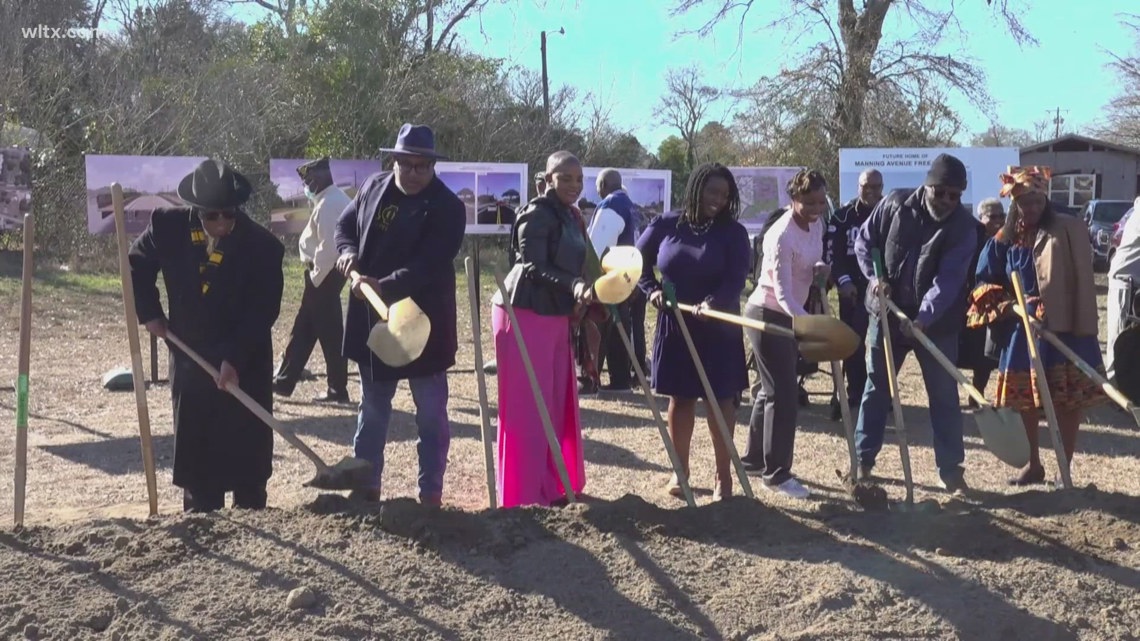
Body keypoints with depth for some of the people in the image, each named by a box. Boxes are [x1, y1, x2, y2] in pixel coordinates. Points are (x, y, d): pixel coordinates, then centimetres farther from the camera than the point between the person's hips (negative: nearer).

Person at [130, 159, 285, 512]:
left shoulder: (262, 245, -15)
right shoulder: (169, 227, -7)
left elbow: (263, 312, -14)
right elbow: (137, 264, 12)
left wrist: (234, 358, -22)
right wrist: (149, 313, 3)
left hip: (246, 365, -2)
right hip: (190, 359, 3)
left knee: (248, 450, 3)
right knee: (195, 448, 9)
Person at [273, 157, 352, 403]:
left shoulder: (328, 204, -18)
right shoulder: (337, 199, 13)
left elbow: (327, 247, -24)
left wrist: (316, 277, -16)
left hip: (323, 275, -10)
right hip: (328, 272, 10)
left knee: (329, 332, -1)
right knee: (303, 328, 15)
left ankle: (337, 389, 7)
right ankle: (284, 380, 23)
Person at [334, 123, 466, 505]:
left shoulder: (447, 207, -14)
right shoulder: (373, 188, 3)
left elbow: (429, 265, -24)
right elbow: (345, 225, 17)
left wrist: (384, 287, -35)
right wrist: (348, 252, -5)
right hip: (372, 319, 5)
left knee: (431, 413, 4)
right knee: (372, 407, 15)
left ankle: (431, 493, 14)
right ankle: (367, 485, 27)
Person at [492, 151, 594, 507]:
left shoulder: (571, 217, 15)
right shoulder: (537, 215, -13)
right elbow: (534, 267, -21)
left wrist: (583, 293, 11)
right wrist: (575, 286, -31)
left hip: (556, 316, 10)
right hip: (526, 315, -9)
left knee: (558, 403, 14)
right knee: (528, 406, -4)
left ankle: (553, 483, 25)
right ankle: (525, 492, 3)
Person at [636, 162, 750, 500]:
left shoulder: (733, 232, -6)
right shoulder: (665, 226, -3)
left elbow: (736, 278, -15)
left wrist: (714, 302, -33)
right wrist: (651, 290, -5)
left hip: (718, 329, -1)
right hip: (674, 326, 1)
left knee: (720, 399, 4)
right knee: (680, 398, 9)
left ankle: (723, 474, 16)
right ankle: (680, 470, 22)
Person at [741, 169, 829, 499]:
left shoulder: (816, 223, -1)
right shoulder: (783, 237, -26)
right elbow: (783, 295, -30)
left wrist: (820, 267, -7)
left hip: (789, 316, 9)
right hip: (767, 316, -9)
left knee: (772, 389, 16)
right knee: (784, 393, -7)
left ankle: (754, 459, 29)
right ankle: (777, 473, 3)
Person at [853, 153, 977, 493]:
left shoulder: (964, 226, -13)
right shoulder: (895, 204, -7)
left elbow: (949, 279, -22)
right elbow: (864, 240, 5)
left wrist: (924, 318, -34)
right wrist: (874, 276, -12)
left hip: (936, 323, -1)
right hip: (887, 313, 2)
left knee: (944, 396, 3)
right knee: (876, 389, 10)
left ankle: (951, 470, 14)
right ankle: (863, 461, 21)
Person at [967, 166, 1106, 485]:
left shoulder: (1069, 229, -6)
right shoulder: (1004, 240, 4)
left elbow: (1082, 281, -11)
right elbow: (985, 282, 11)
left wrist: (1085, 326, -18)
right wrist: (1003, 305, -8)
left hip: (1066, 327, -4)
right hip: (1023, 328, 4)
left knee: (1068, 401, -1)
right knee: (1026, 399, 13)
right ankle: (1034, 464, 30)